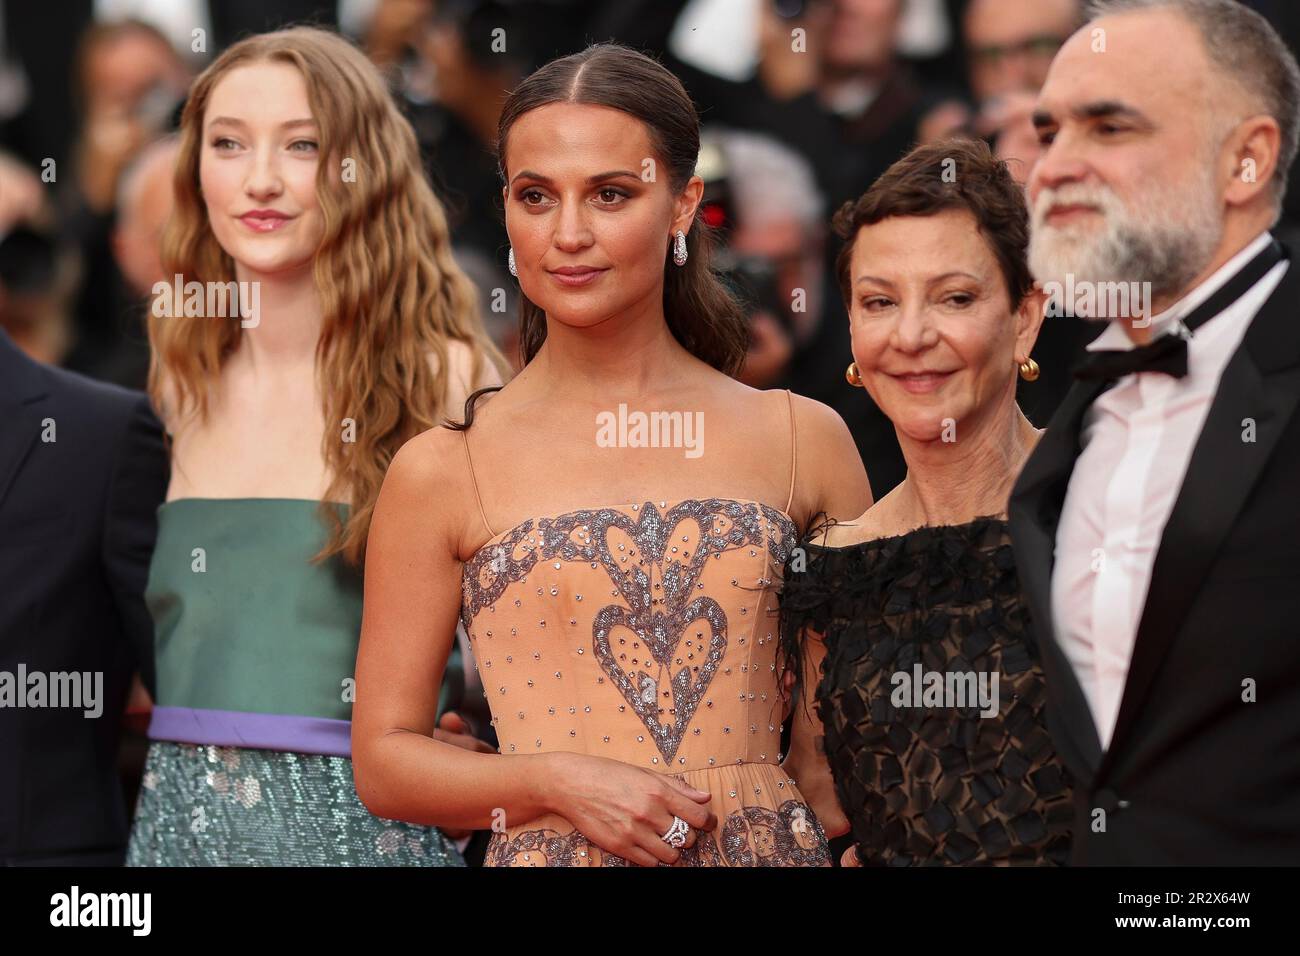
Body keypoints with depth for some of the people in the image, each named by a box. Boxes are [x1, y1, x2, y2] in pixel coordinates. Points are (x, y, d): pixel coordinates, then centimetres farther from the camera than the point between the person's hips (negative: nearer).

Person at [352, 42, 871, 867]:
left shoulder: (804, 439, 2)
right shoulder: (444, 472, -2)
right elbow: (384, 759, 0)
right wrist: (556, 782, -14)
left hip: (770, 847, 1)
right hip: (554, 855, -1)